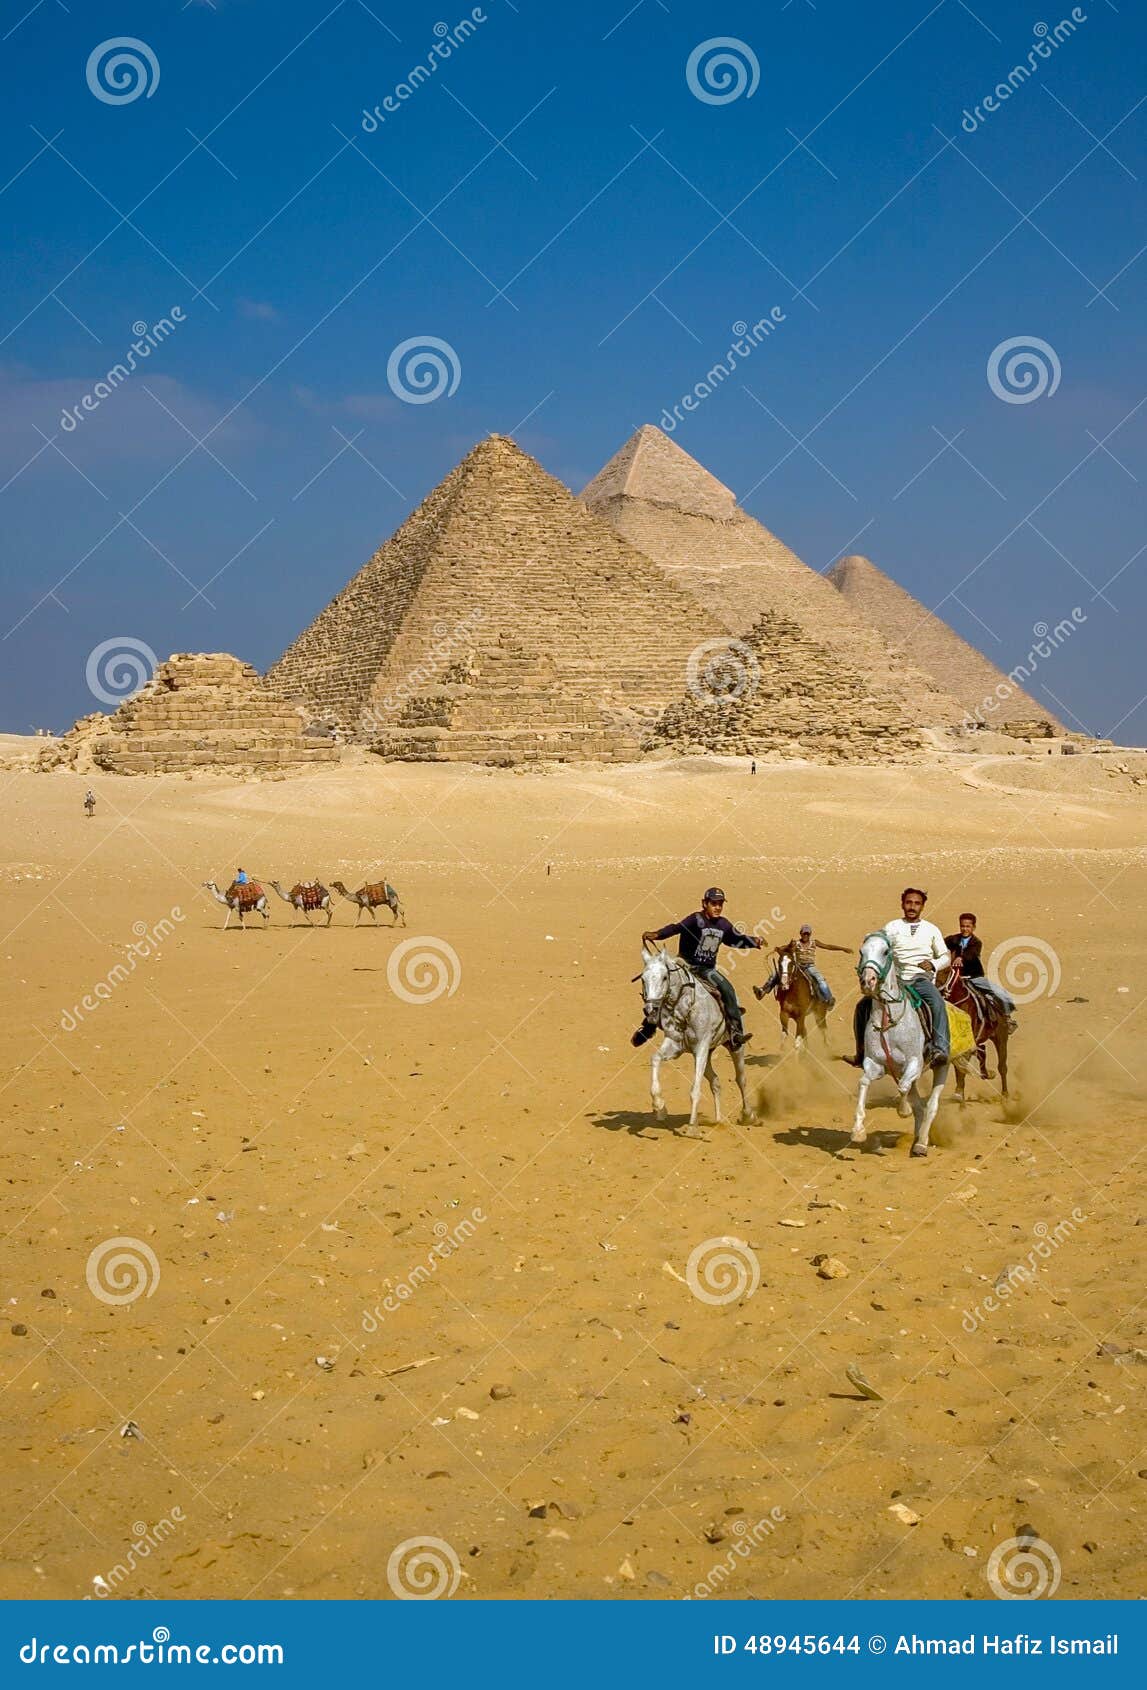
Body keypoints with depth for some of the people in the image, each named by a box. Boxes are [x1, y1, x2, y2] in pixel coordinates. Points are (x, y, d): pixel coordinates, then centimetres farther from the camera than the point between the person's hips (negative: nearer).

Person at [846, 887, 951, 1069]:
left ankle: (941, 1050, -40)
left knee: (937, 1003, -34)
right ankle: (862, 1053, 0)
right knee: (863, 1006, -11)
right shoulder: (891, 927, 15)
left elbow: (945, 958, 16)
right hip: (896, 979, 2)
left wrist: (934, 964, -7)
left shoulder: (931, 929, 15)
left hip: (922, 979, -2)